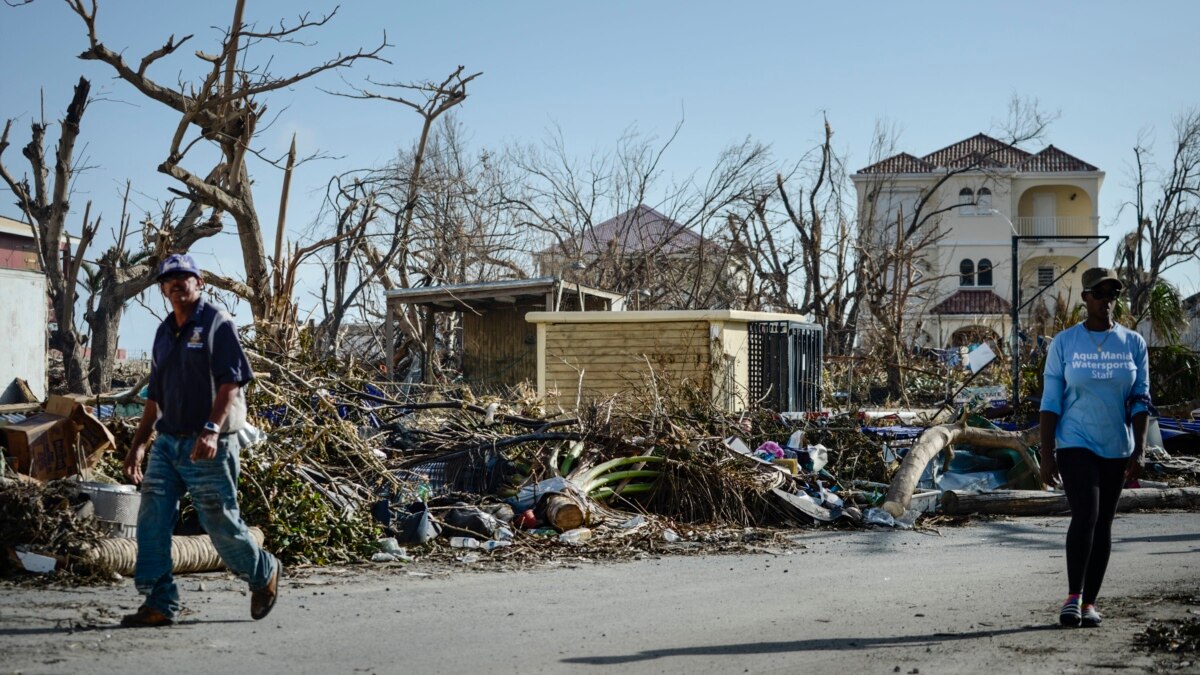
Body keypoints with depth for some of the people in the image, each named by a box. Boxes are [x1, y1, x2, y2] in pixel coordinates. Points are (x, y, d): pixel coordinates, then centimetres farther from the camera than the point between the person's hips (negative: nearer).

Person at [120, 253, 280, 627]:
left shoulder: (216, 323, -5)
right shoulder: (164, 332, 16)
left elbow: (231, 383, -15)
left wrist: (212, 430, -26)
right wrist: (139, 443, 19)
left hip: (208, 445, -7)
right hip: (167, 442, 7)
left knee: (220, 522, 0)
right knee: (152, 520, -3)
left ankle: (264, 573, 25)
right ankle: (159, 604, 1)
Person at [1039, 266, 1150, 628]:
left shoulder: (1133, 344, 4)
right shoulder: (1064, 343, -2)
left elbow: (1140, 401, 4)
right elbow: (1051, 402, -2)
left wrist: (1138, 451, -4)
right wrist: (1046, 455, -7)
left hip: (1116, 449, 3)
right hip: (1075, 445, -3)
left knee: (1103, 523, 6)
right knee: (1085, 514, -18)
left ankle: (1089, 602, 14)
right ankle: (1073, 596, -8)